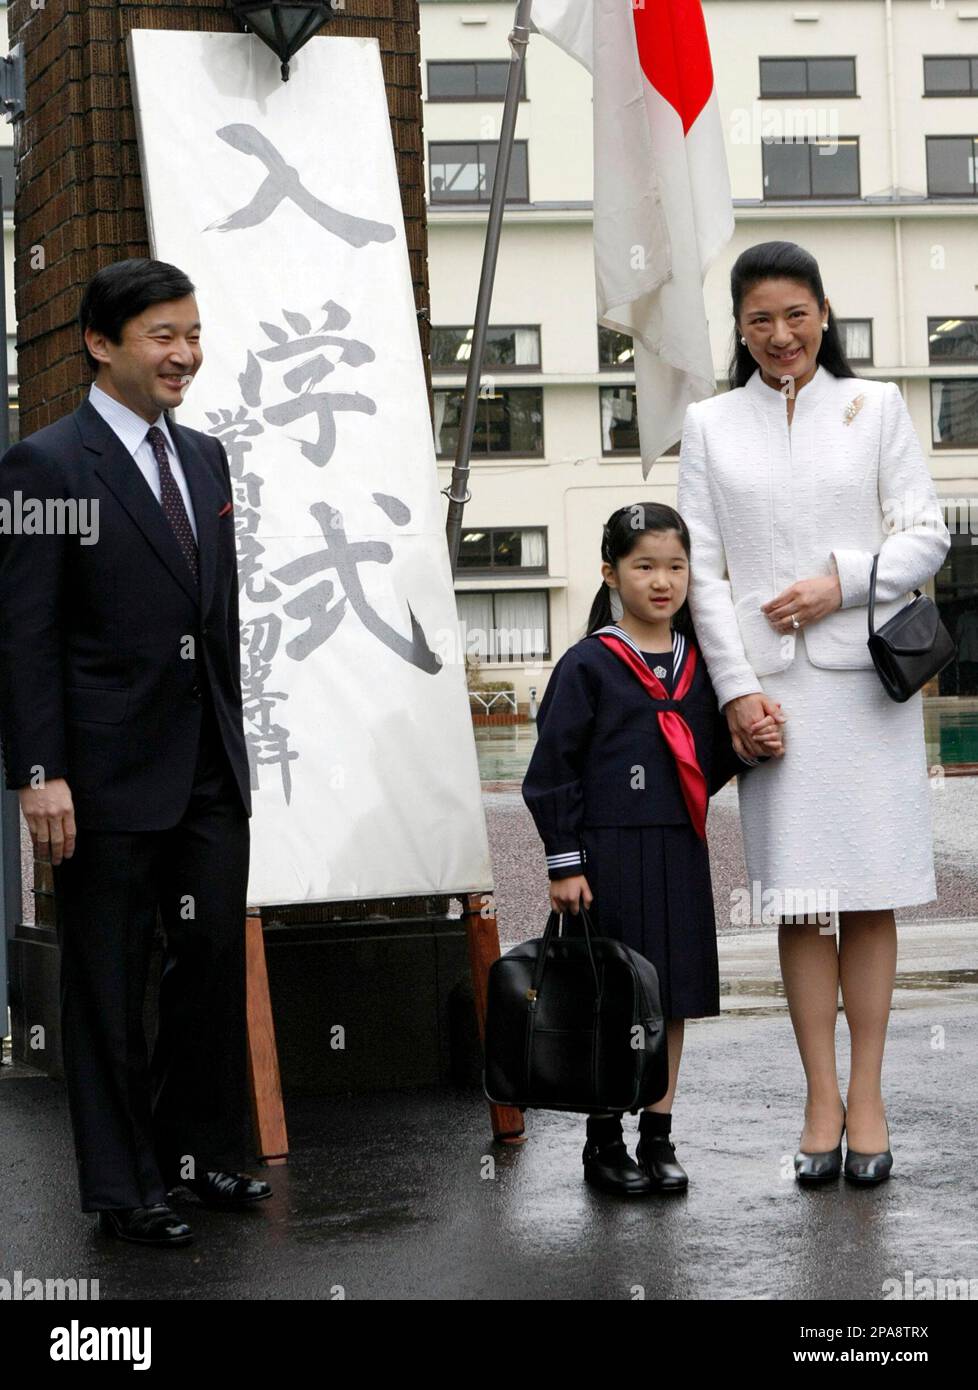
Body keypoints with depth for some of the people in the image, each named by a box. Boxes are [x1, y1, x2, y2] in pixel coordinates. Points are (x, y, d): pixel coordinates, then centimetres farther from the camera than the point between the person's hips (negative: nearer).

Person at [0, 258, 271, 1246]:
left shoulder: (204, 458, 12)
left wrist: (232, 735, 15)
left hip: (209, 767, 7)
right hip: (110, 775, -7)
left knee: (215, 960, 12)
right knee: (109, 982, 4)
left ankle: (200, 1153, 28)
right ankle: (123, 1188, 14)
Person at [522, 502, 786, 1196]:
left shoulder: (698, 665, 10)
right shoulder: (588, 665, -6)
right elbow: (553, 767, -6)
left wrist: (750, 749, -5)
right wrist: (565, 862, -9)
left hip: (679, 852, 5)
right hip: (608, 852, -5)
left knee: (674, 993, 8)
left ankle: (658, 1138, 18)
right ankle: (605, 1140, 12)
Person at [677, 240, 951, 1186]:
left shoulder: (874, 407, 8)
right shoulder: (710, 425, 9)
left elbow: (926, 535, 6)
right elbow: (701, 568, 4)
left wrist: (844, 582, -11)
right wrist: (736, 686, -5)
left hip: (866, 679, 0)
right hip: (770, 685, 0)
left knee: (869, 894, 0)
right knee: (798, 899, 0)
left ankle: (866, 1097, 6)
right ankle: (821, 1101, 5)